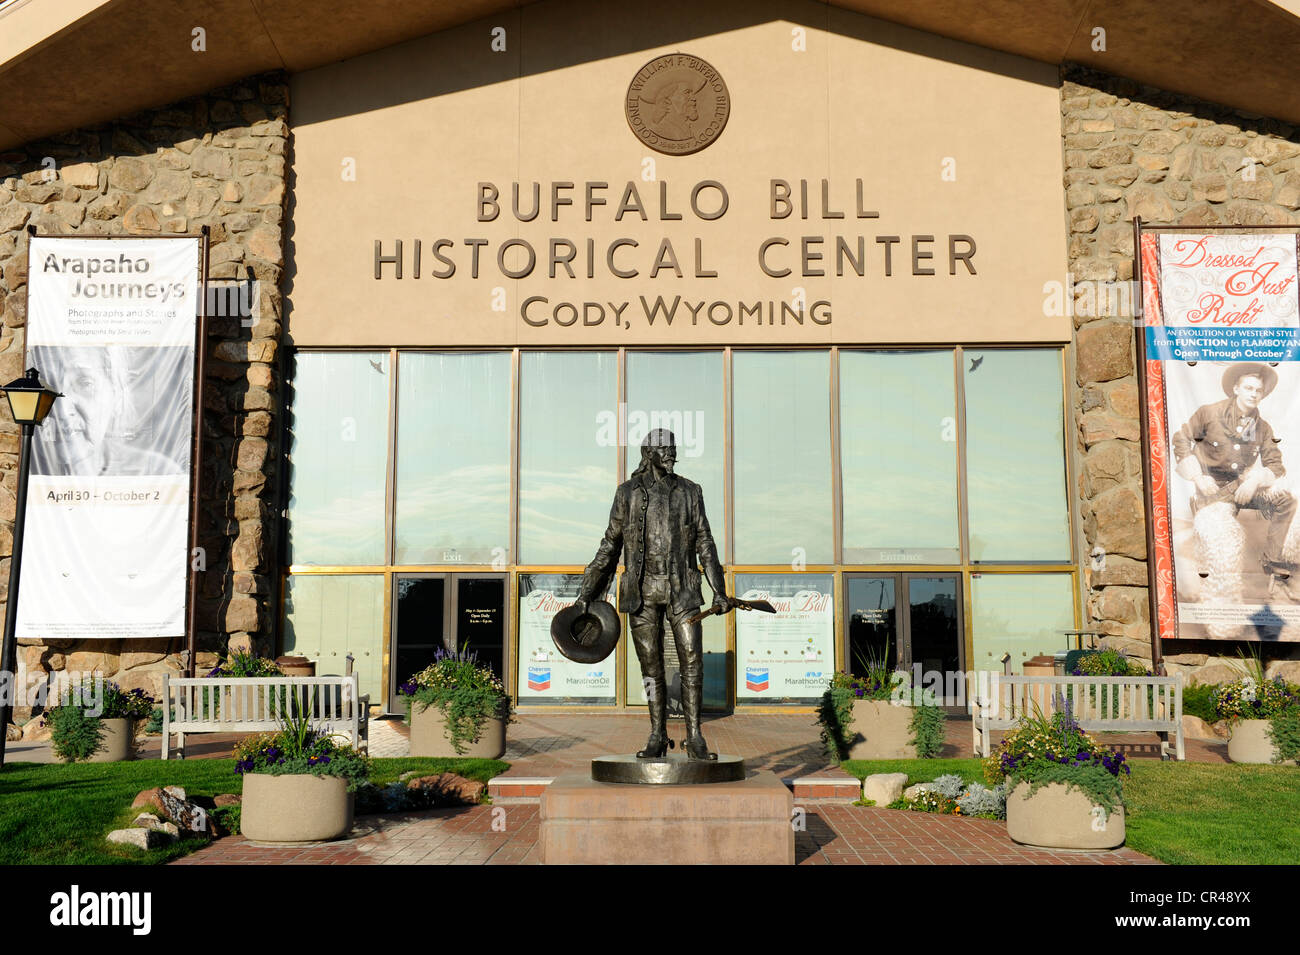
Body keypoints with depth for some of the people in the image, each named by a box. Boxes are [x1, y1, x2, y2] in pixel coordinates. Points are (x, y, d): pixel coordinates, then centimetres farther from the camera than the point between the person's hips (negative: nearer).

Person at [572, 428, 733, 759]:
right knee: (651, 666, 4)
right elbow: (610, 547, 9)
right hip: (642, 591, 0)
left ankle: (695, 739, 1)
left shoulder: (689, 492, 8)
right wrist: (585, 595, 7)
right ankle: (657, 737, 14)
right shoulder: (628, 493, 6)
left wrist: (719, 592, 2)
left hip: (682, 590, 0)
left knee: (692, 662, -7)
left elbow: (705, 545, 9)